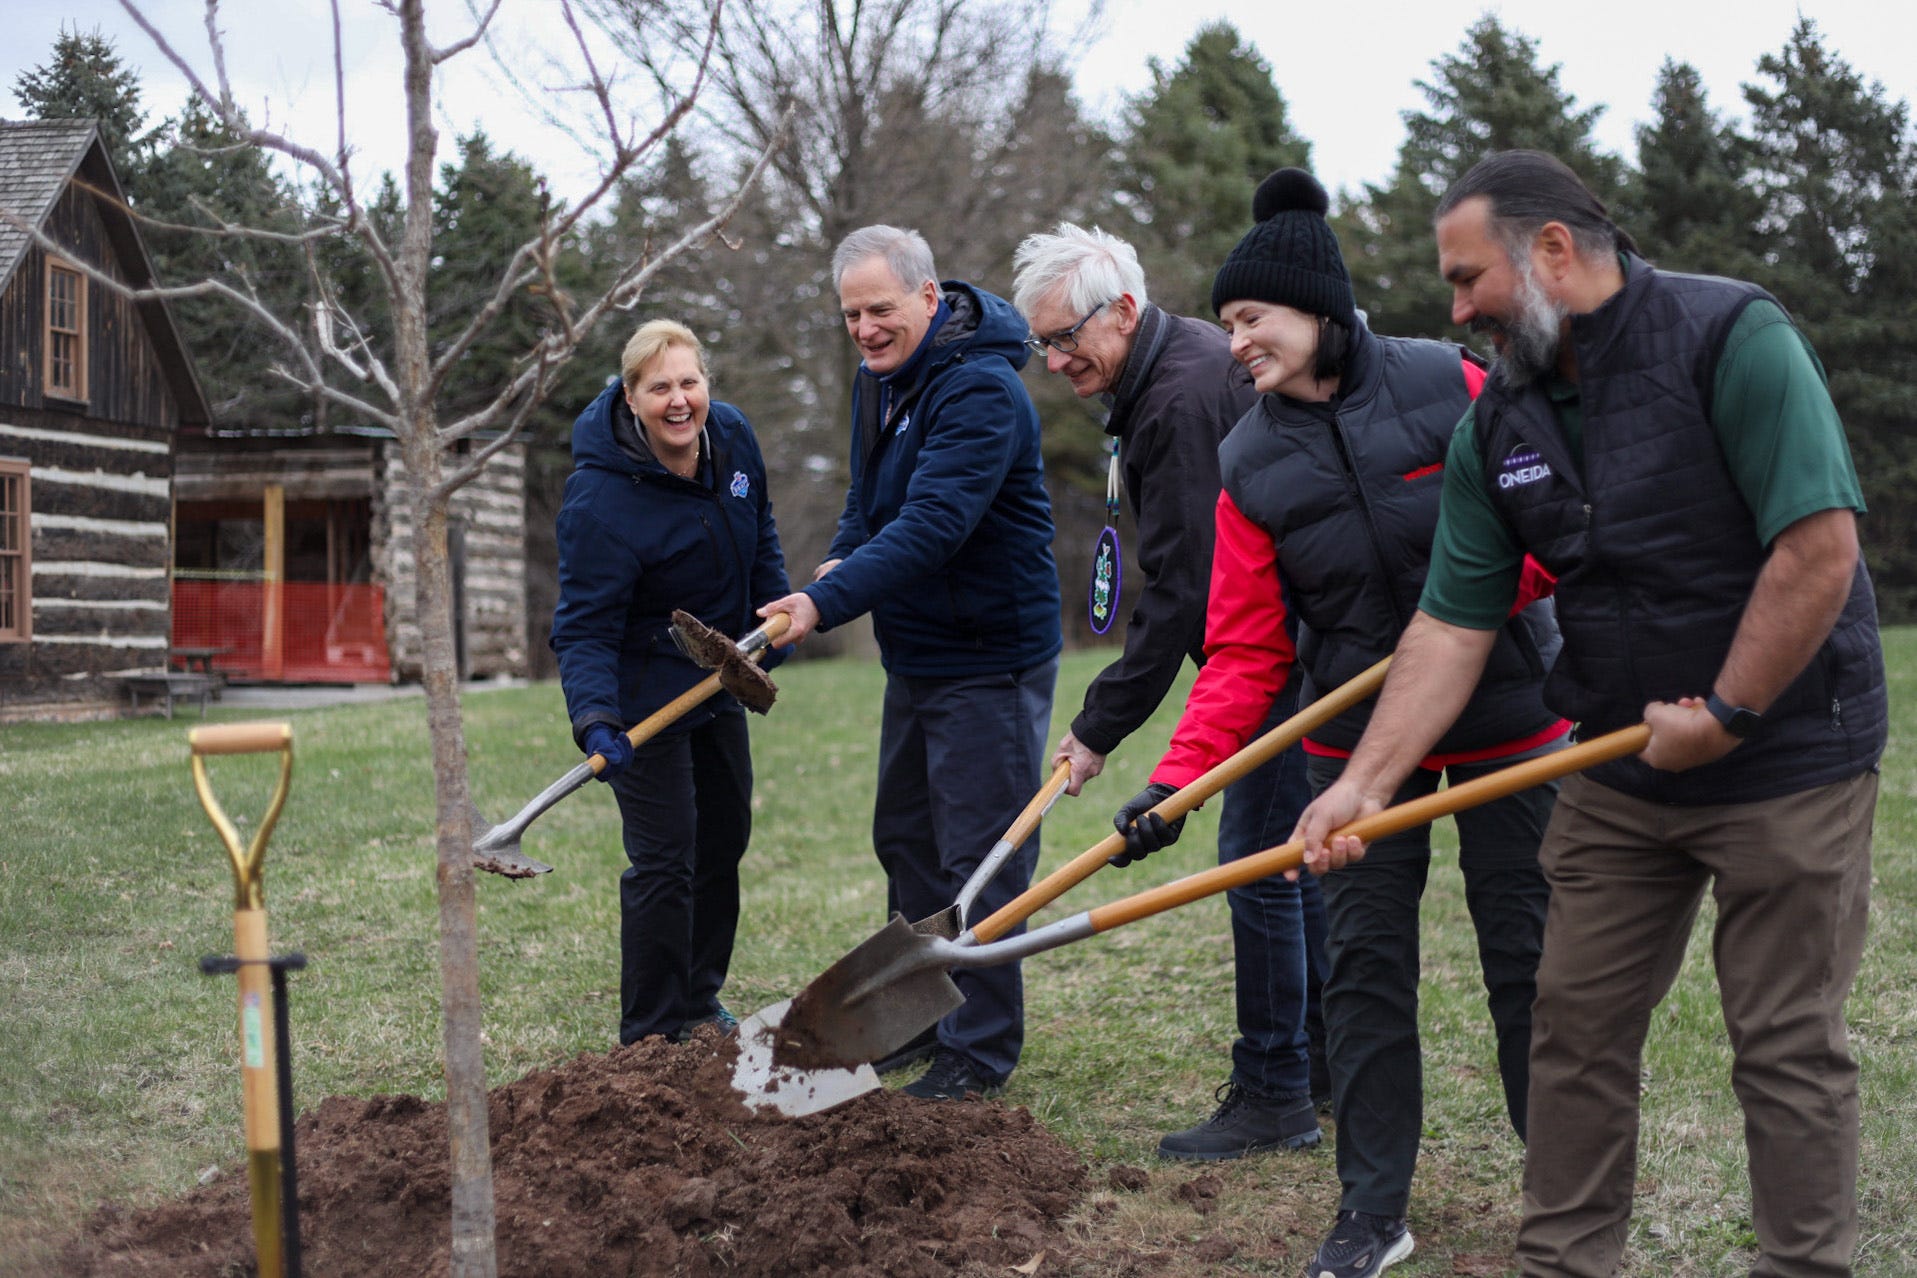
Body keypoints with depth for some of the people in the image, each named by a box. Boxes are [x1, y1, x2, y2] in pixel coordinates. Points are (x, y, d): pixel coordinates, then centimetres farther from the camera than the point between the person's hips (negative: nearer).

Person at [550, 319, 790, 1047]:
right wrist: (594, 721, -44)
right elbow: (584, 629, -31)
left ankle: (698, 998, 35)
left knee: (725, 837, 17)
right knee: (665, 857, -9)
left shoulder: (733, 436, -7)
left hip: (718, 680, 8)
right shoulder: (600, 498, -29)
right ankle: (653, 1035, 5)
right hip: (644, 692, -8)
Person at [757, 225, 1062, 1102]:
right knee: (905, 839, 18)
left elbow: (932, 527, -33)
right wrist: (842, 558, -1)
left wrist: (827, 604, -38)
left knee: (981, 859, -3)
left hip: (989, 658, -10)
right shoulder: (880, 376, 7)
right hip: (914, 652, 10)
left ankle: (981, 1048, 8)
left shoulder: (980, 392, -23)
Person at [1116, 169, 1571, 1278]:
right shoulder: (1252, 466, -1)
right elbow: (1244, 653, -3)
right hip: (1359, 740, 2)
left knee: (1528, 955, 5)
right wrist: (1177, 780, -13)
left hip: (1505, 718, -2)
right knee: (1366, 964, 2)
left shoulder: (1457, 388, -9)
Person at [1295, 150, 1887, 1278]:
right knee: (1578, 1025, 8)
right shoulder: (1498, 423, 3)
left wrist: (1723, 716, -17)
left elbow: (1820, 546, -23)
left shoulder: (1732, 337, -16)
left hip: (1789, 755, -6)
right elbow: (1453, 625, 2)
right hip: (1621, 770, 6)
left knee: (1789, 1047, 1)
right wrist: (1366, 782, -7)